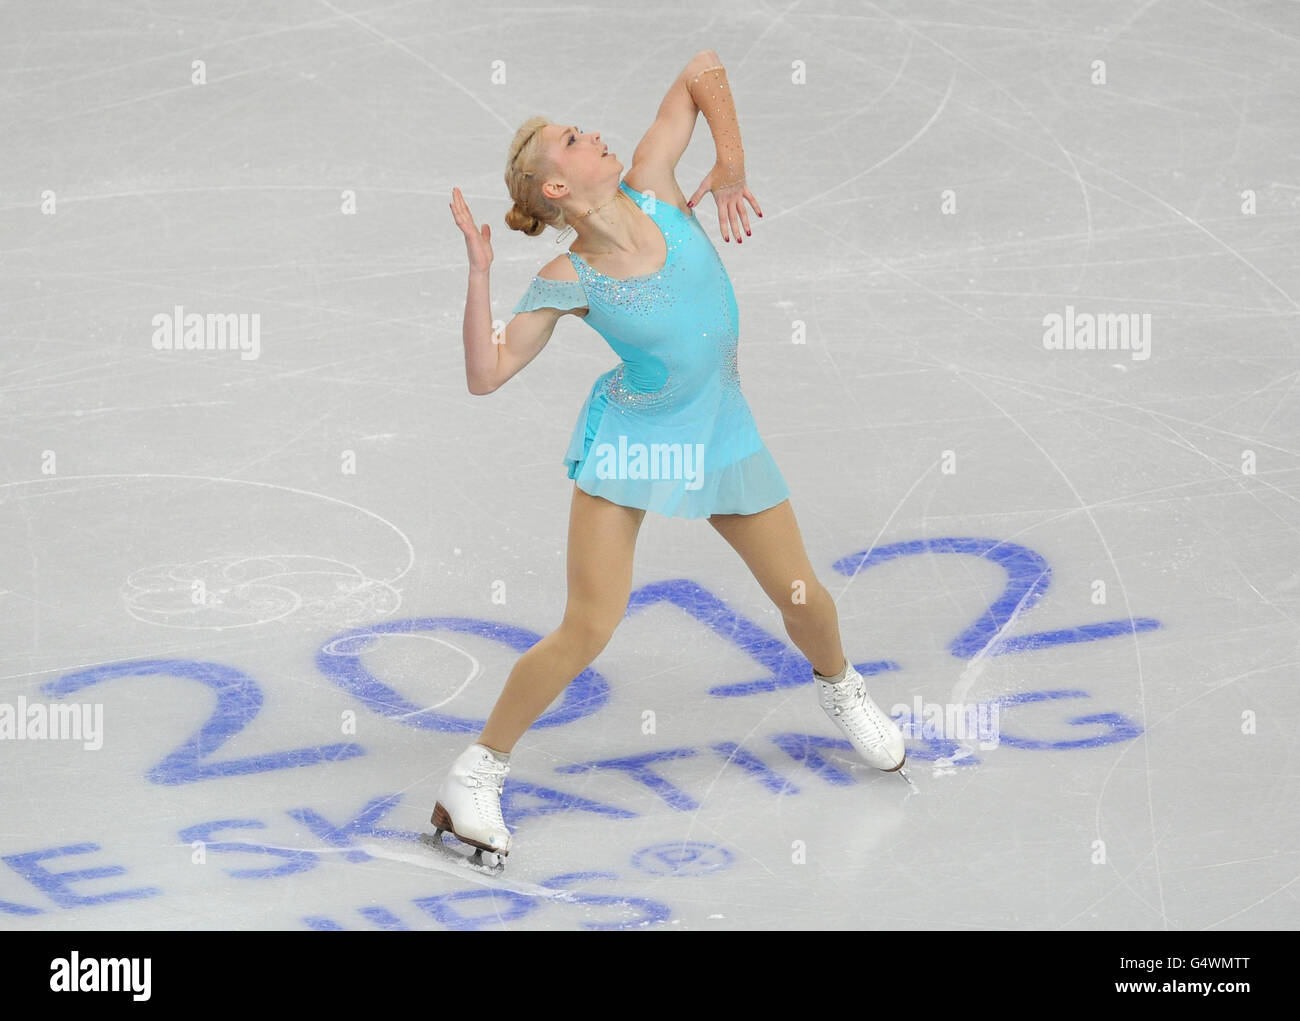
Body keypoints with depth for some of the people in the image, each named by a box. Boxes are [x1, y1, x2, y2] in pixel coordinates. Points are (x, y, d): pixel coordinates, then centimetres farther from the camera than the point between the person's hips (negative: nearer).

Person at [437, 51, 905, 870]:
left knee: (803, 598, 12)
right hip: (628, 441, -4)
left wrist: (732, 166, -8)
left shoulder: (651, 188, -13)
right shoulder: (568, 281, -19)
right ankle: (479, 772, 3)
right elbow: (487, 373, -24)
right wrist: (479, 271, -29)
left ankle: (841, 688, 47)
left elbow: (704, 70, -5)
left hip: (721, 433, 4)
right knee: (589, 631, -13)